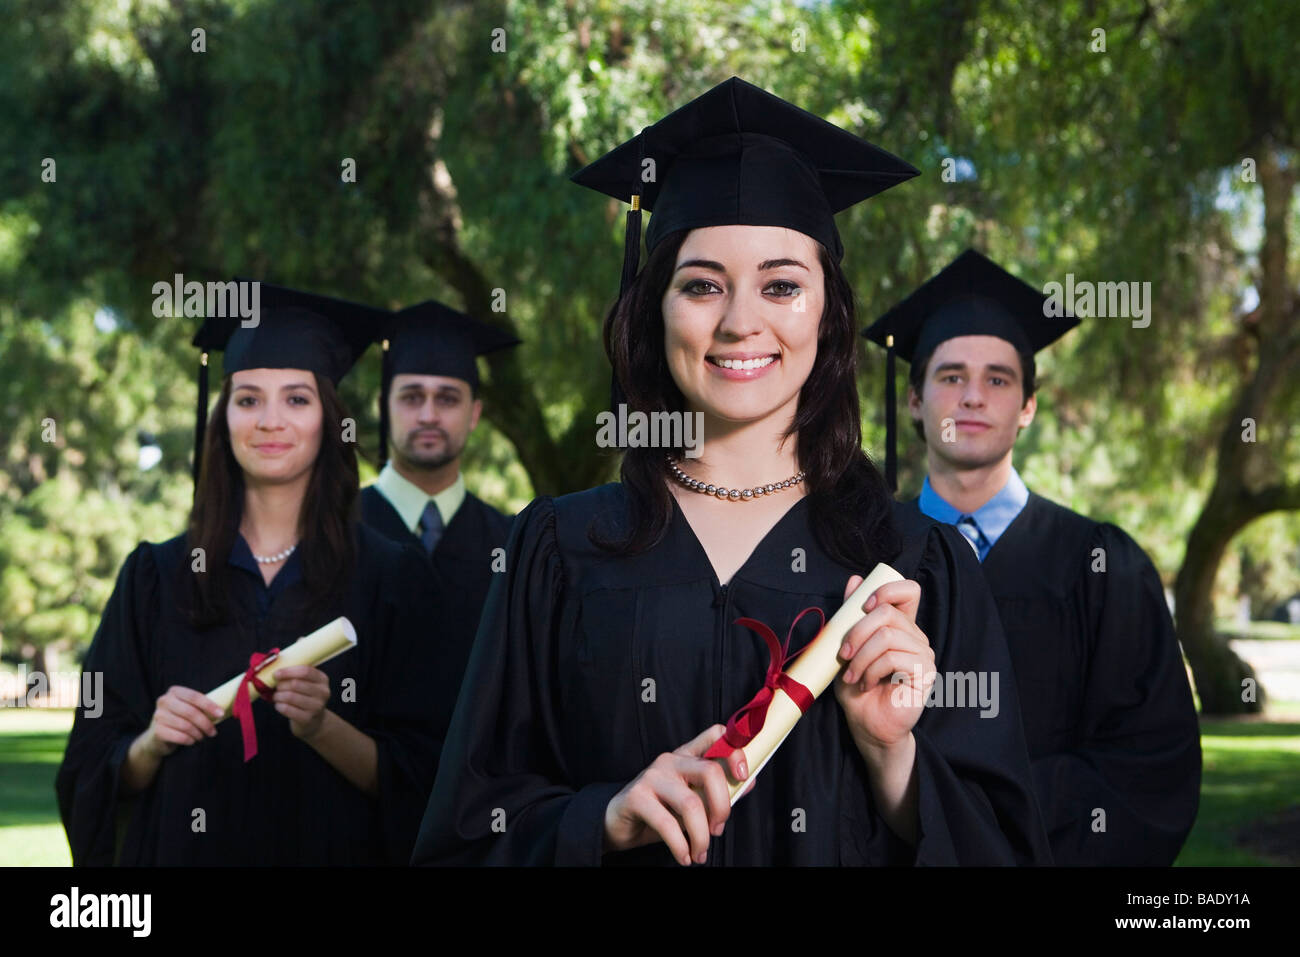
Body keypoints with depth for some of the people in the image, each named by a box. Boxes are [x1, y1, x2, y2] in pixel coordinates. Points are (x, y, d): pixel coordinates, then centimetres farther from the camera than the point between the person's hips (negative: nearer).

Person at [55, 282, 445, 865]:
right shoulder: (158, 576, 0)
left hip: (332, 849, -1)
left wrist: (322, 729, -23)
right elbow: (98, 775, 0)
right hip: (180, 848, 1)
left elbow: (415, 778, -7)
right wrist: (152, 743, -18)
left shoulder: (388, 577, -5)